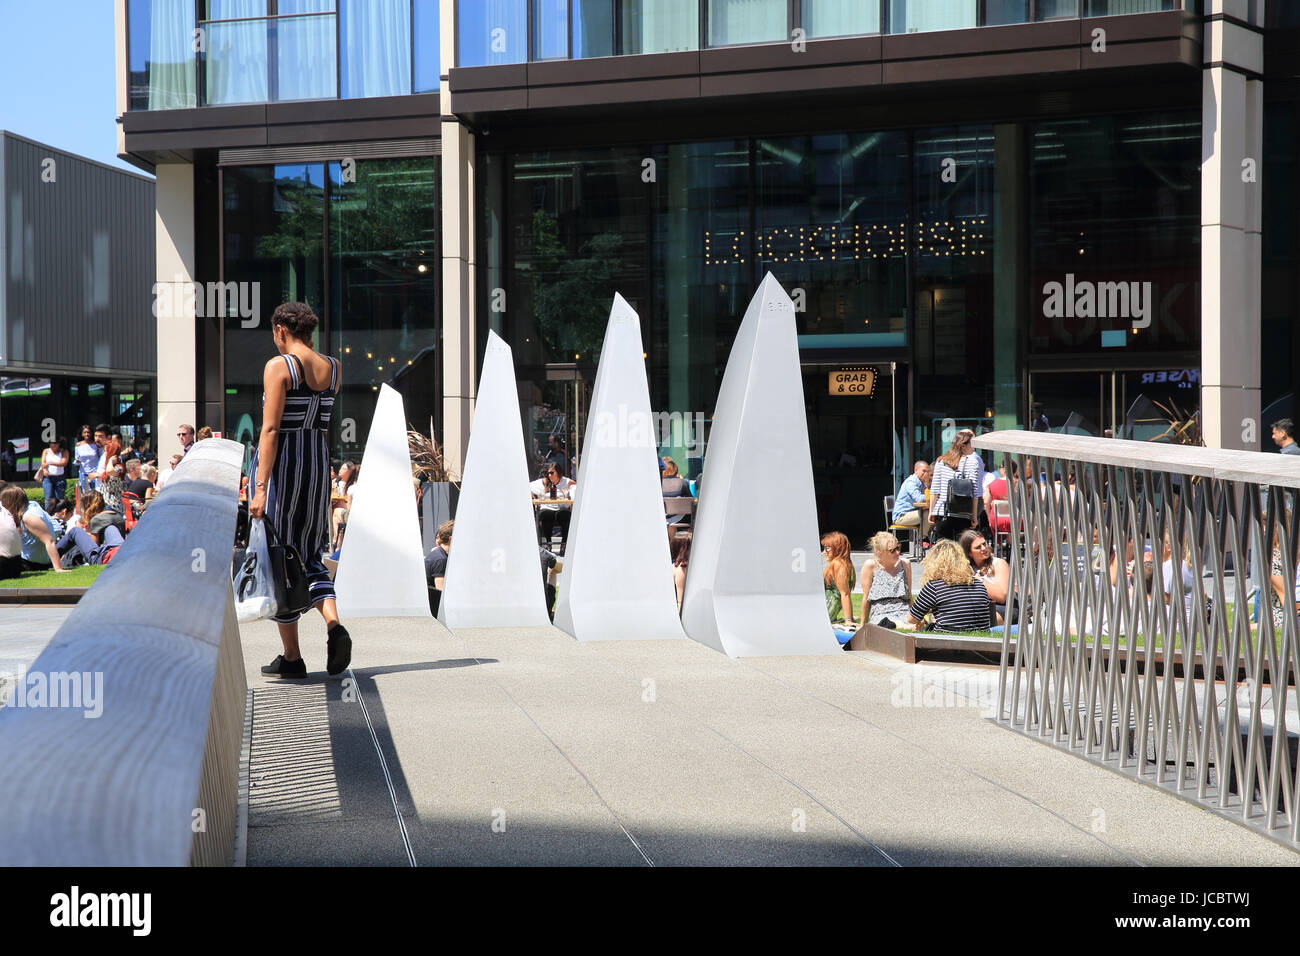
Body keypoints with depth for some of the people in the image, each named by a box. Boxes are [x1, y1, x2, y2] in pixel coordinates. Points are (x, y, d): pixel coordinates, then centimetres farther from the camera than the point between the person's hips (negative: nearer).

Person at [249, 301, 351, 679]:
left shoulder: (278, 367, -12)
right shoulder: (334, 368, 5)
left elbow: (271, 430, -17)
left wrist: (260, 488, -19)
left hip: (281, 464, -5)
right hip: (319, 464, 5)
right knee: (310, 556, 16)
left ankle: (291, 657, 10)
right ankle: (333, 623, -11)